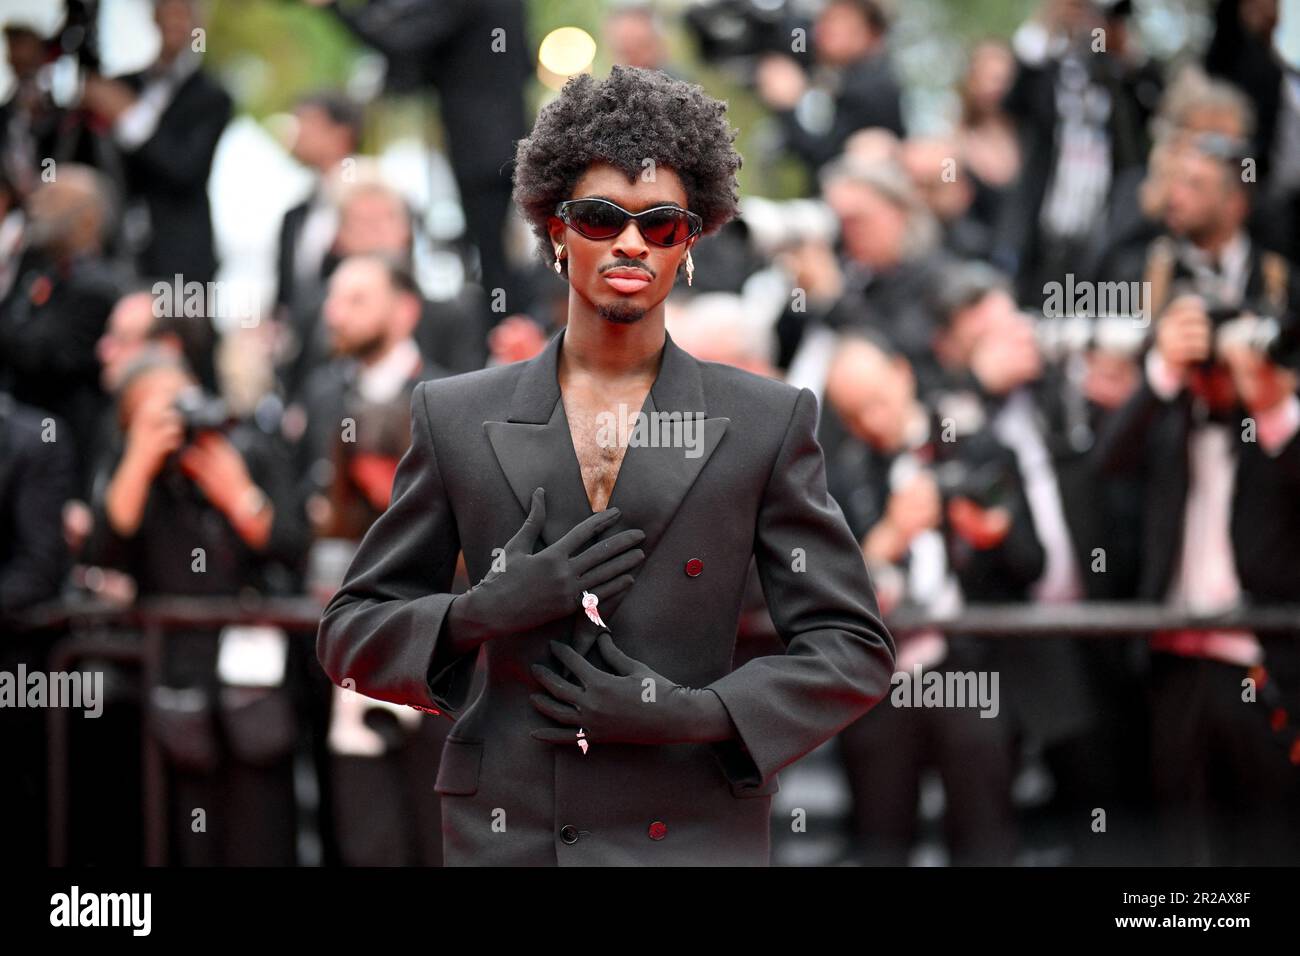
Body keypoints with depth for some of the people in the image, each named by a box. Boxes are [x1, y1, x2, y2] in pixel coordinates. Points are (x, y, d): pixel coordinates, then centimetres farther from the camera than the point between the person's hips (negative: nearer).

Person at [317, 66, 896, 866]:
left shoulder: (767, 424, 3)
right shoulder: (458, 418, 6)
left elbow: (853, 650, 3)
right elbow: (353, 634, 9)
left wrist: (690, 712, -11)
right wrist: (484, 611, -10)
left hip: (693, 835, -1)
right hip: (506, 833, 1)